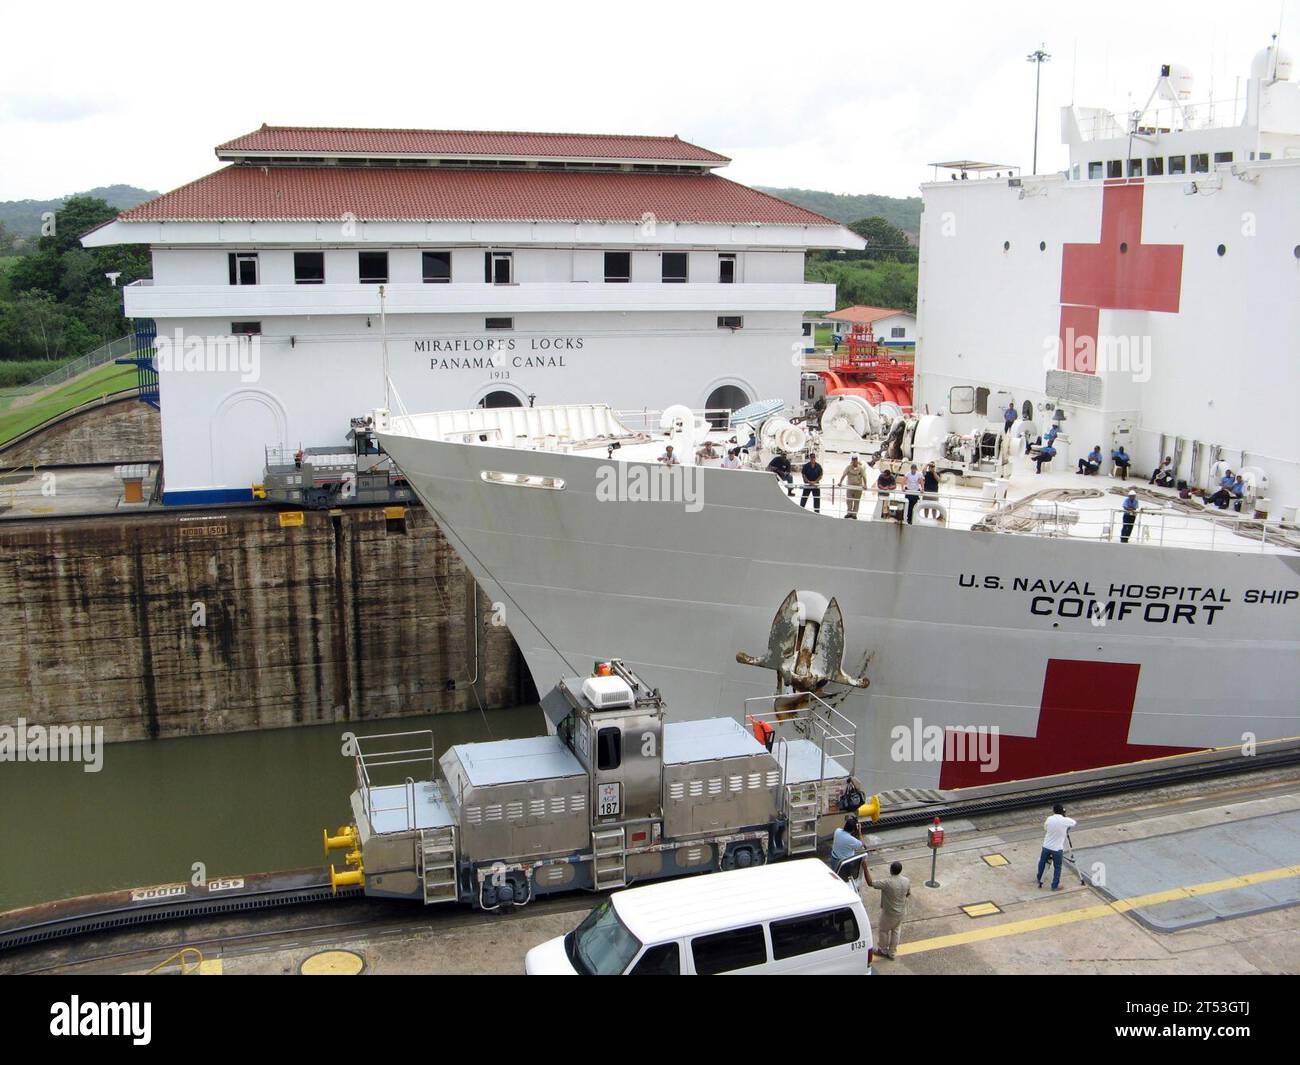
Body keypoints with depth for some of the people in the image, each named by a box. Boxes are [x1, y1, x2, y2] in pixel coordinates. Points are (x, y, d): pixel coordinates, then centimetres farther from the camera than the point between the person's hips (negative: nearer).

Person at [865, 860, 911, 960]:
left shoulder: (888, 883, -33)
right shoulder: (906, 881, -15)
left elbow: (870, 883, -31)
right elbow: (908, 894, 3)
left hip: (889, 913, -5)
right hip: (901, 912, 5)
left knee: (883, 930, 21)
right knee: (896, 931, 24)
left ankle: (883, 949, 40)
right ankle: (892, 953, 37)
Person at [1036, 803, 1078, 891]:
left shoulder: (1049, 819, -8)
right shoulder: (1066, 821, -14)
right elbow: (1075, 823, 7)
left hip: (1046, 846, 3)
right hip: (1057, 849, -3)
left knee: (1042, 862, 23)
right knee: (1057, 867, 12)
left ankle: (1039, 880, 40)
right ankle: (1055, 886, 17)